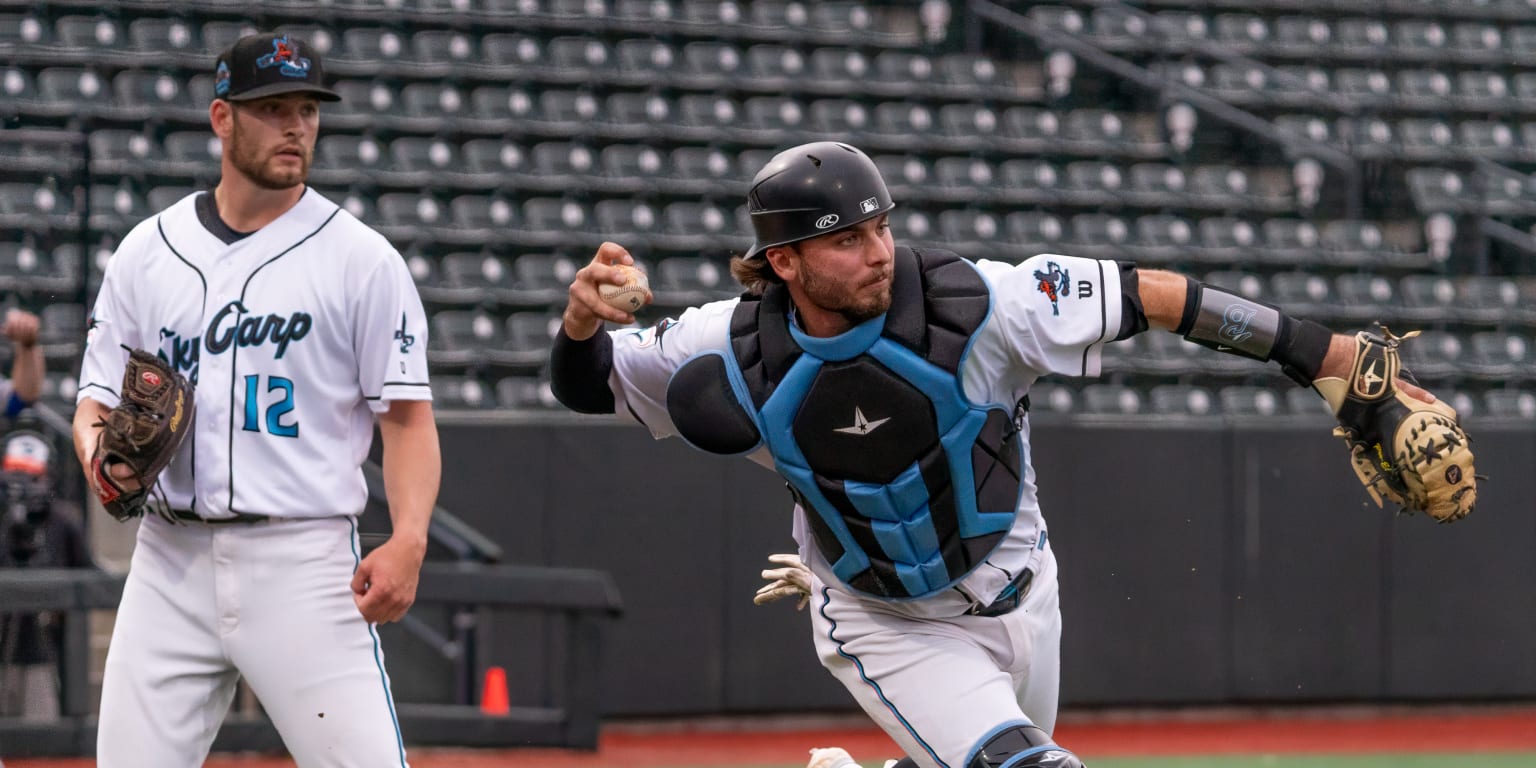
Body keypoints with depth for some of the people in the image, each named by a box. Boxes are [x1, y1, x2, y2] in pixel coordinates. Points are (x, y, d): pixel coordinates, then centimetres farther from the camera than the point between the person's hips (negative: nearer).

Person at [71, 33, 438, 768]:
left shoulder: (361, 258, 1)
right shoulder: (147, 251, 10)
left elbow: (408, 416, -1)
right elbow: (98, 399, 14)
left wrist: (408, 540, -17)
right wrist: (97, 451, -11)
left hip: (305, 562, -3)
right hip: (172, 561, 3)